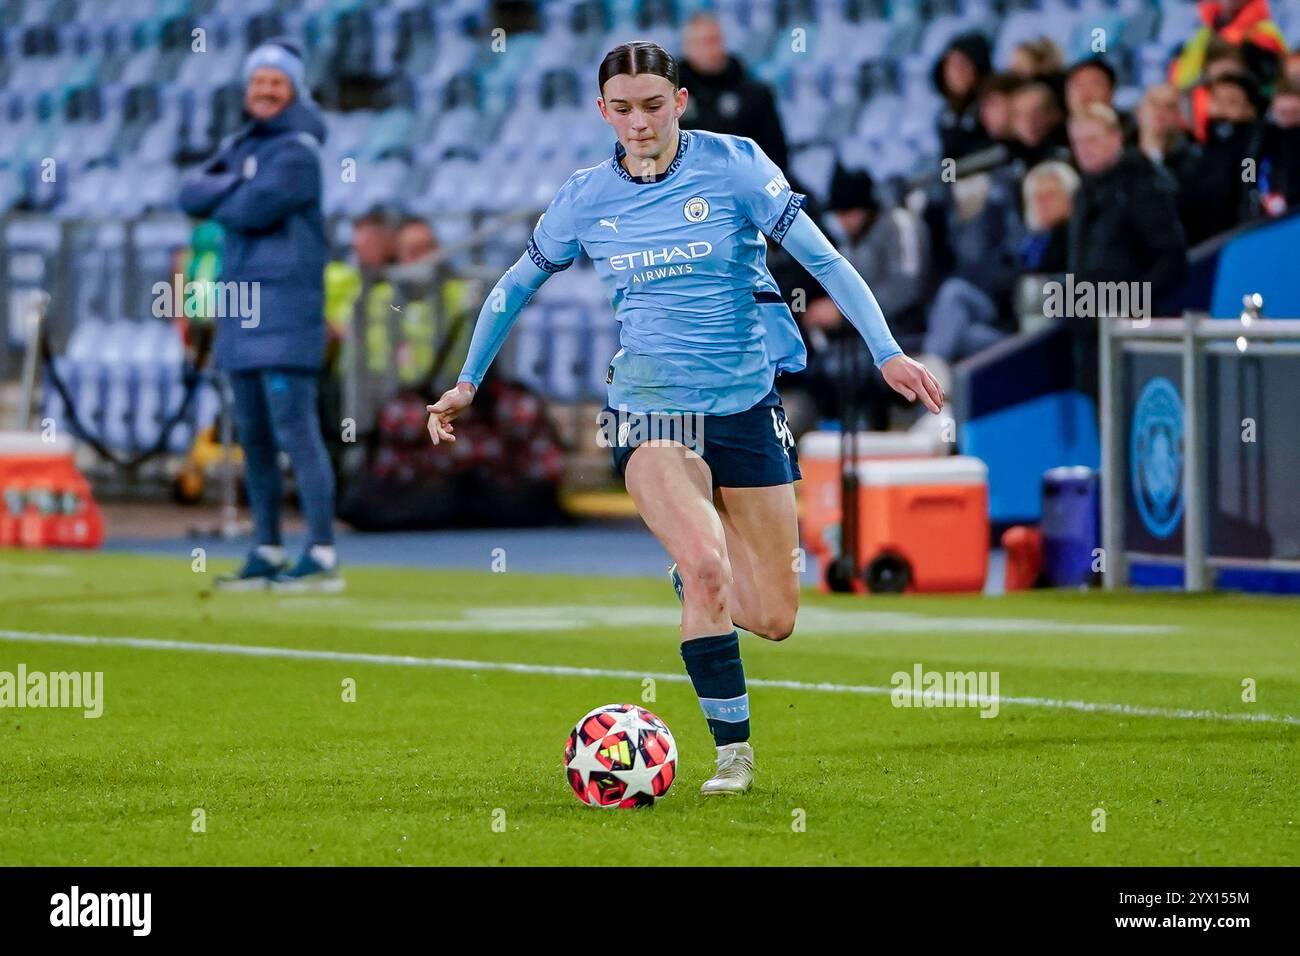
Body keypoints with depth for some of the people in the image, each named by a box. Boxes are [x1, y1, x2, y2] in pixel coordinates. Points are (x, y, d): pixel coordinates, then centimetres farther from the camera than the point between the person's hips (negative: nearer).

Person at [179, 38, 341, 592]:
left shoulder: (297, 152, -6)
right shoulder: (239, 148, 18)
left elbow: (256, 208, -19)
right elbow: (191, 195, 5)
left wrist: (217, 202, 0)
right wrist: (236, 187, -11)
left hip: (286, 304, -8)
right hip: (241, 311, 8)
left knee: (295, 431, -14)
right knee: (254, 437, 11)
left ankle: (322, 557, -16)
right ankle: (267, 554, 17)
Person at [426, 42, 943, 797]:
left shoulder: (734, 166, -7)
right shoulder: (587, 198, 1)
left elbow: (823, 259, -10)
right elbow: (518, 285, 18)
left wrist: (887, 352, -20)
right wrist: (468, 381, 20)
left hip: (746, 399, 1)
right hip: (651, 401, -1)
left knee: (774, 620, 4)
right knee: (707, 568, -27)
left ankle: (691, 567, 38)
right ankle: (734, 750, -15)